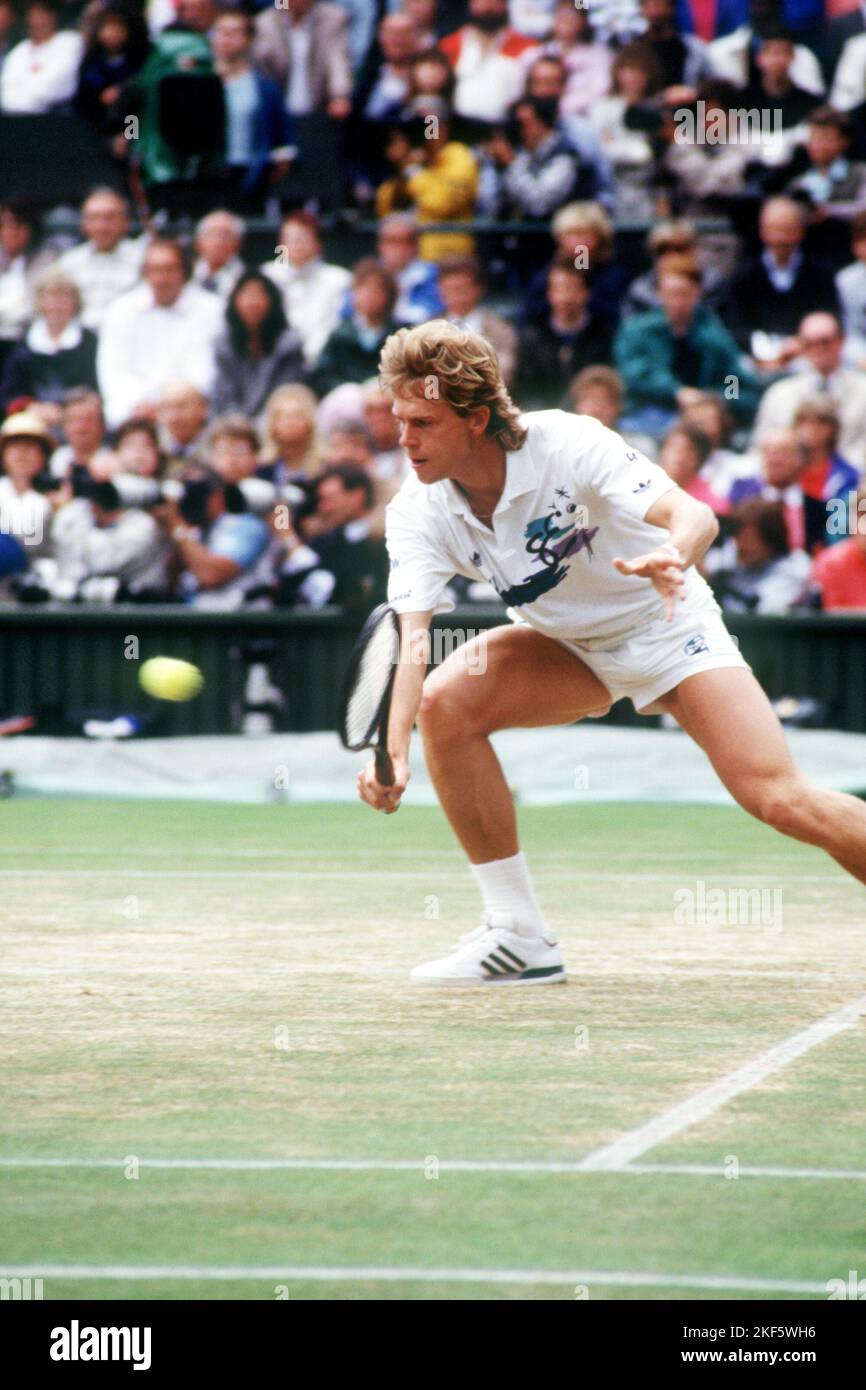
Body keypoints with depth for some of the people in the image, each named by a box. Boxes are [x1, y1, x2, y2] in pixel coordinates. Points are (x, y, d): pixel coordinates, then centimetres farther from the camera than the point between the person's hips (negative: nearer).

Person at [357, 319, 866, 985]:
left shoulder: (570, 444, -27)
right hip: (569, 646, 4)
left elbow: (693, 515, -38)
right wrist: (392, 749, -43)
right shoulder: (418, 511, -16)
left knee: (781, 801, -20)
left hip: (665, 626, -4)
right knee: (444, 702, -22)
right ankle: (520, 937, -12)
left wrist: (672, 559, -62)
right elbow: (410, 635, -26)